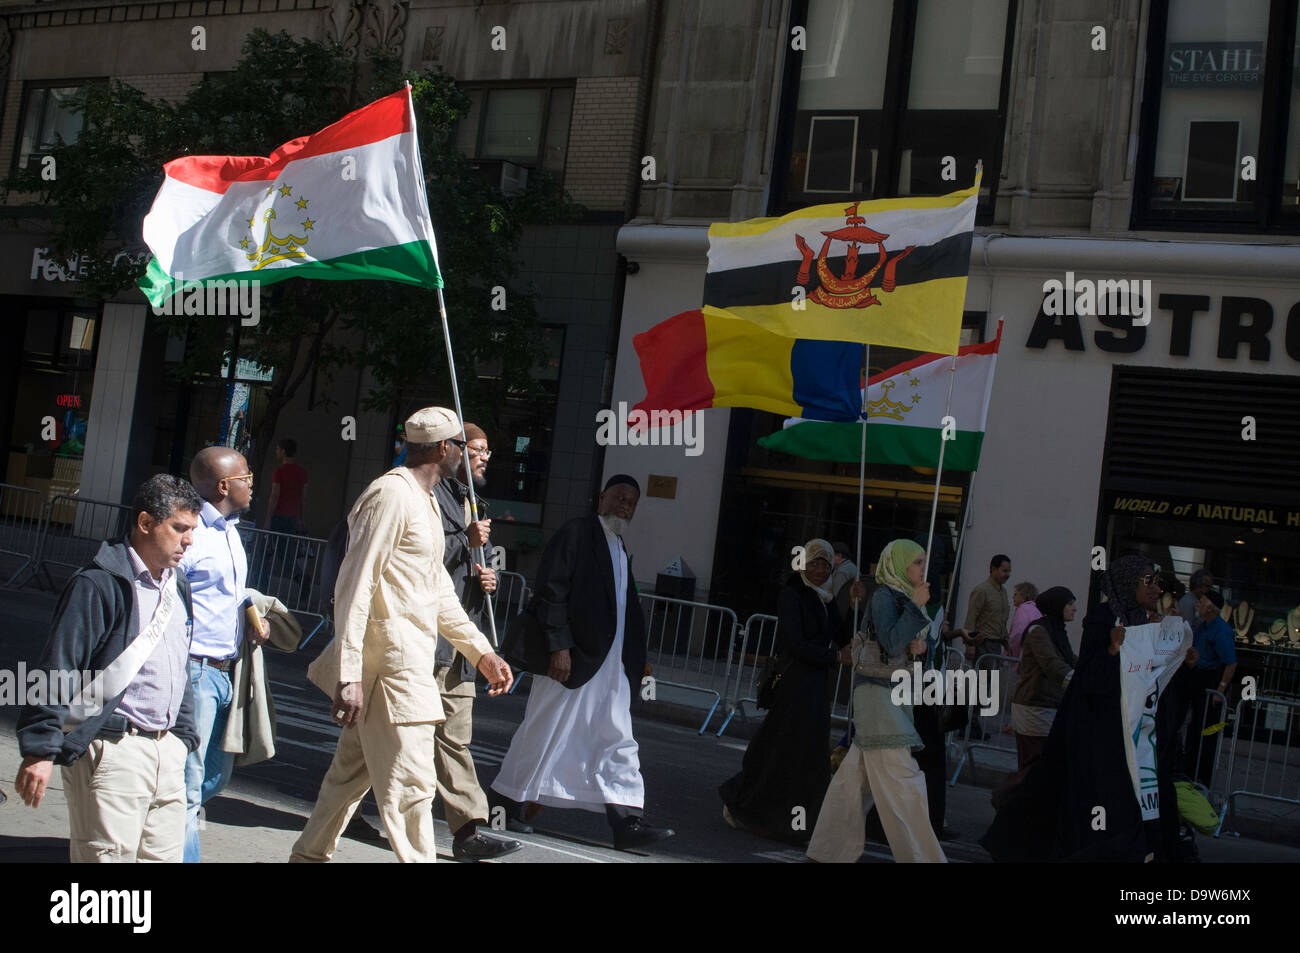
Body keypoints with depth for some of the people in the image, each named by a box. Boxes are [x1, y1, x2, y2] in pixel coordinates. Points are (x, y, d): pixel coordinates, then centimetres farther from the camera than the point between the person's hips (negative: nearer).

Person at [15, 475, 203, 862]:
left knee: (166, 855, 9)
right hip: (110, 753, -8)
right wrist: (41, 750, -15)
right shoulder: (99, 585, -11)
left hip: (167, 751, 8)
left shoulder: (178, 587, 15)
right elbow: (56, 673, -13)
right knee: (109, 855, -7)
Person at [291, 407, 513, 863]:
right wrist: (349, 674, -24)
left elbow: (439, 592, 25)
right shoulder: (391, 495, -14)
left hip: (411, 661, 10)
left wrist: (482, 652, 20)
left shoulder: (426, 501, 19)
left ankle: (309, 855, 31)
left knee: (353, 770, 19)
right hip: (391, 665, -10)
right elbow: (355, 587, -20)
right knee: (412, 784, -8)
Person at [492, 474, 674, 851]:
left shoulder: (620, 549, 18)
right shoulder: (575, 533, -7)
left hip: (610, 665, 8)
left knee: (617, 741, 2)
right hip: (572, 658, -8)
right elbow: (551, 591, -14)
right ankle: (504, 802, 16)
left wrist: (635, 661, 13)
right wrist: (559, 647, -20)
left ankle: (626, 821, 1)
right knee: (545, 730, 2)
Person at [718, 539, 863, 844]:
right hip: (795, 682, -8)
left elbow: (843, 638, 10)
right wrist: (835, 657, -11)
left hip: (817, 686, 8)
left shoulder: (826, 598, 16)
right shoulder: (792, 595, -8)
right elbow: (795, 644, -15)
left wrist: (855, 605, -1)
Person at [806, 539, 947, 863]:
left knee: (857, 774, 11)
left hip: (896, 695, 9)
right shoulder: (884, 596, -11)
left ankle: (829, 849, 17)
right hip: (878, 691, -9)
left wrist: (922, 645, -2)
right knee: (900, 779, -6)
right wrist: (916, 606, -19)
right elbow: (891, 644, -23)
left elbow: (922, 643, 21)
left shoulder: (904, 597, 15)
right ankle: (920, 855, -3)